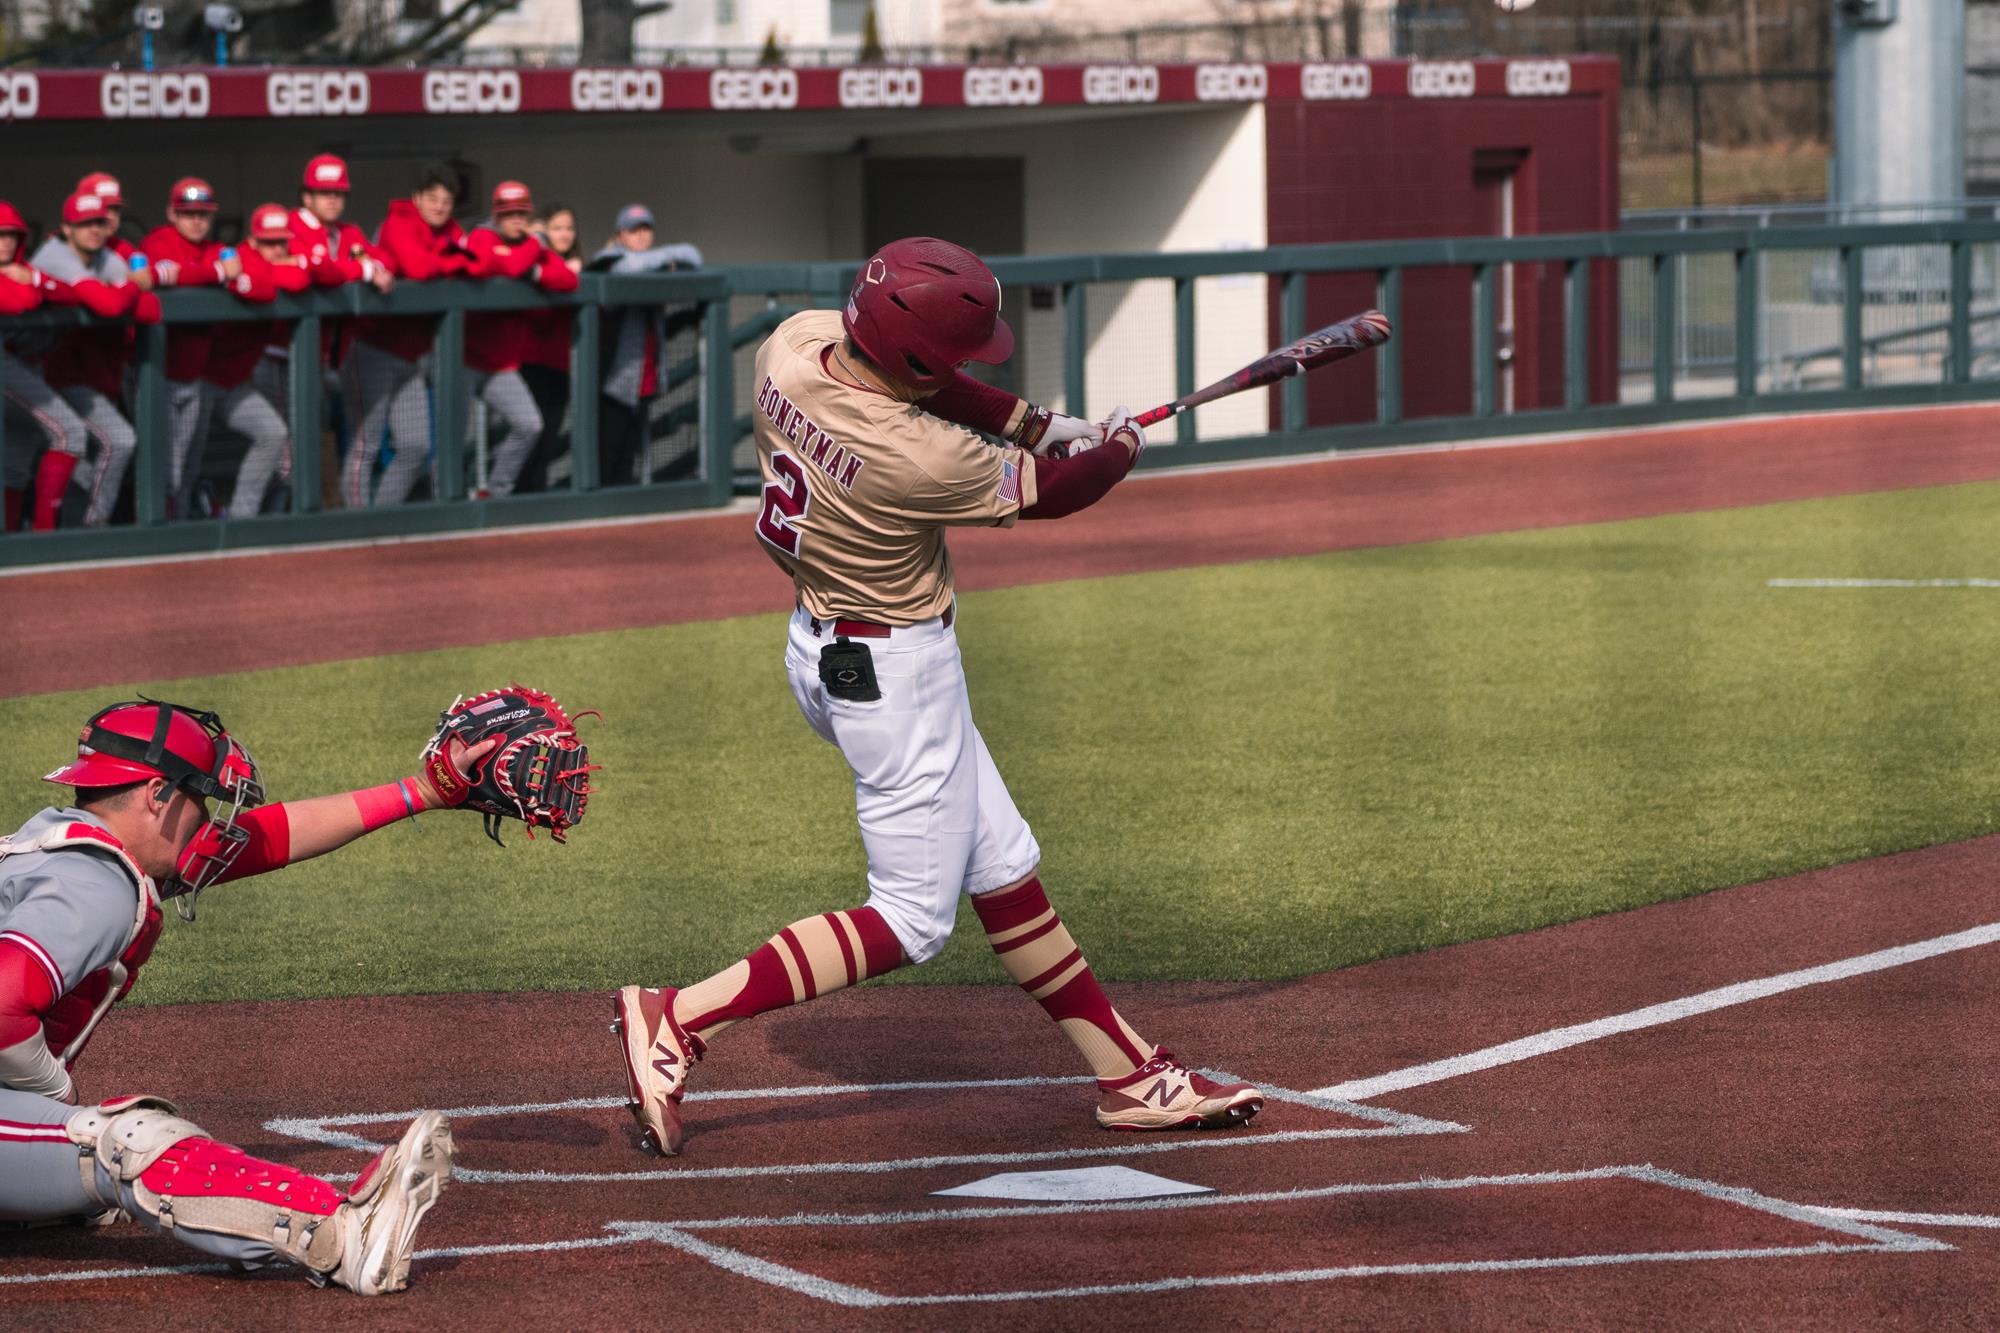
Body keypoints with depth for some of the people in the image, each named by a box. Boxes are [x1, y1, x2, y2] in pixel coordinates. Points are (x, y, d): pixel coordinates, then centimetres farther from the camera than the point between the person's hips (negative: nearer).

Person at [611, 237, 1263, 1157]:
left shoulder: (794, 343, -11)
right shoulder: (922, 460, -32)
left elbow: (900, 377, 12)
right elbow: (1048, 494, -12)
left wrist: (1034, 420, 9)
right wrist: (1121, 446, 9)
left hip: (823, 648, 10)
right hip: (892, 675, -10)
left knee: (1002, 868, 15)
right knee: (911, 919, -1)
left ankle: (1130, 1077, 23)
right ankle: (681, 1020, -6)